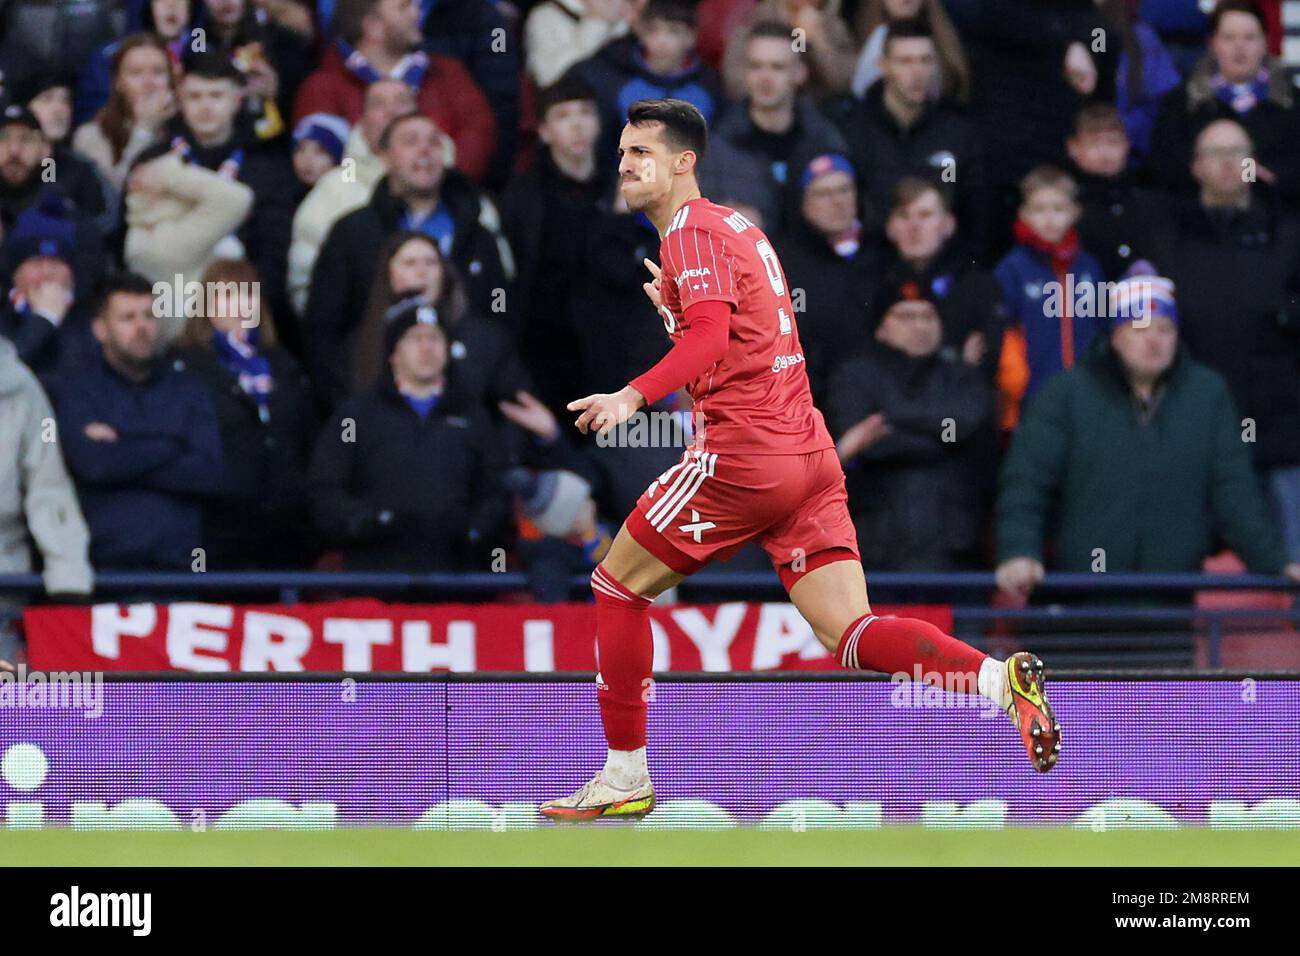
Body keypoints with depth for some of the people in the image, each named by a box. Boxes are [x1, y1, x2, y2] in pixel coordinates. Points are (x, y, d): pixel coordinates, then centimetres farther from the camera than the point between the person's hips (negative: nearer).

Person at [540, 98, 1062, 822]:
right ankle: (1001, 677, -21)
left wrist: (634, 397, -34)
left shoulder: (691, 228, -7)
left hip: (744, 450, -8)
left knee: (617, 587, 8)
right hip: (811, 455, 8)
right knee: (849, 634, -1)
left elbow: (710, 338, -24)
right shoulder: (738, 226, 21)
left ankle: (626, 779, 11)